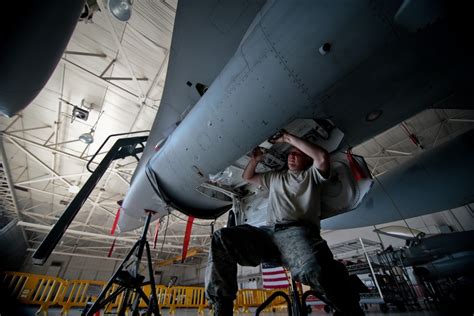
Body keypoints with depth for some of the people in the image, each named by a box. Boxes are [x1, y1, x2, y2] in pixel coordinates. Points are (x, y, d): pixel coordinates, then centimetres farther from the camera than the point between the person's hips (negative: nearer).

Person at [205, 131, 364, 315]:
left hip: (298, 231, -4)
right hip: (268, 232, 5)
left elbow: (323, 157, -2)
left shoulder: (312, 174, 20)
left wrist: (289, 138, 3)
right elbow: (248, 177, 41)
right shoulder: (275, 177, 33)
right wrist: (255, 159, 22)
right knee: (221, 238, -17)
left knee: (315, 269, -38)